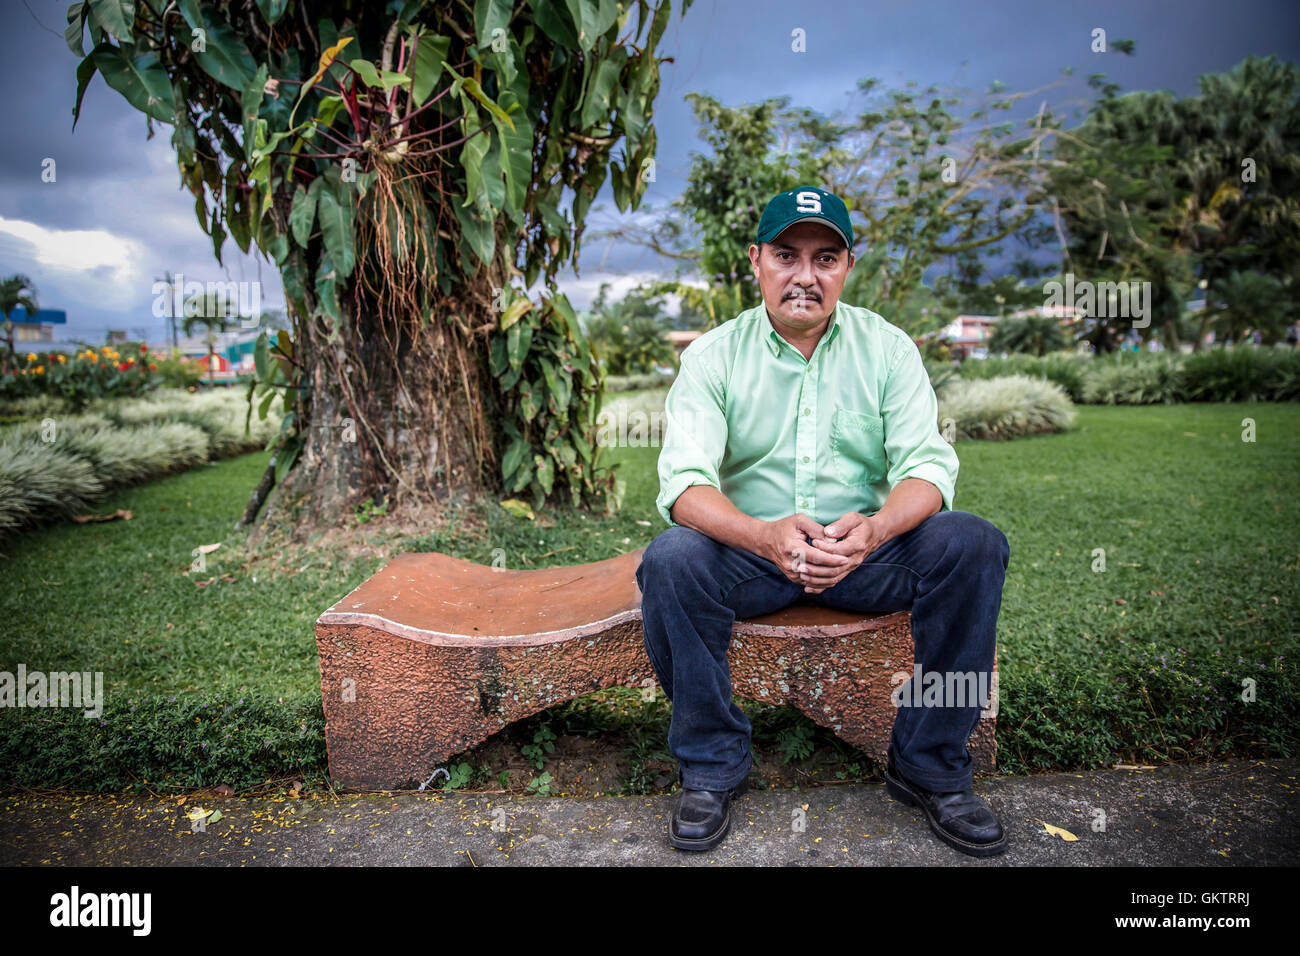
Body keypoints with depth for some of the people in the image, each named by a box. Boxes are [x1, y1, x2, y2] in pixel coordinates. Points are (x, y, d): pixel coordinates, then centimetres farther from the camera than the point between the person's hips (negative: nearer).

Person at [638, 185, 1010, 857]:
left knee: (974, 545, -24)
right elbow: (684, 481, -15)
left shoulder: (888, 348, 2)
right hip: (750, 549, -1)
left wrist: (875, 529, -31)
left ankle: (929, 766, -7)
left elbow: (927, 465, -7)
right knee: (670, 561, -31)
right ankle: (712, 768, -9)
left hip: (866, 548, 2)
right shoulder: (713, 355, -3)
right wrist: (765, 535, -37)